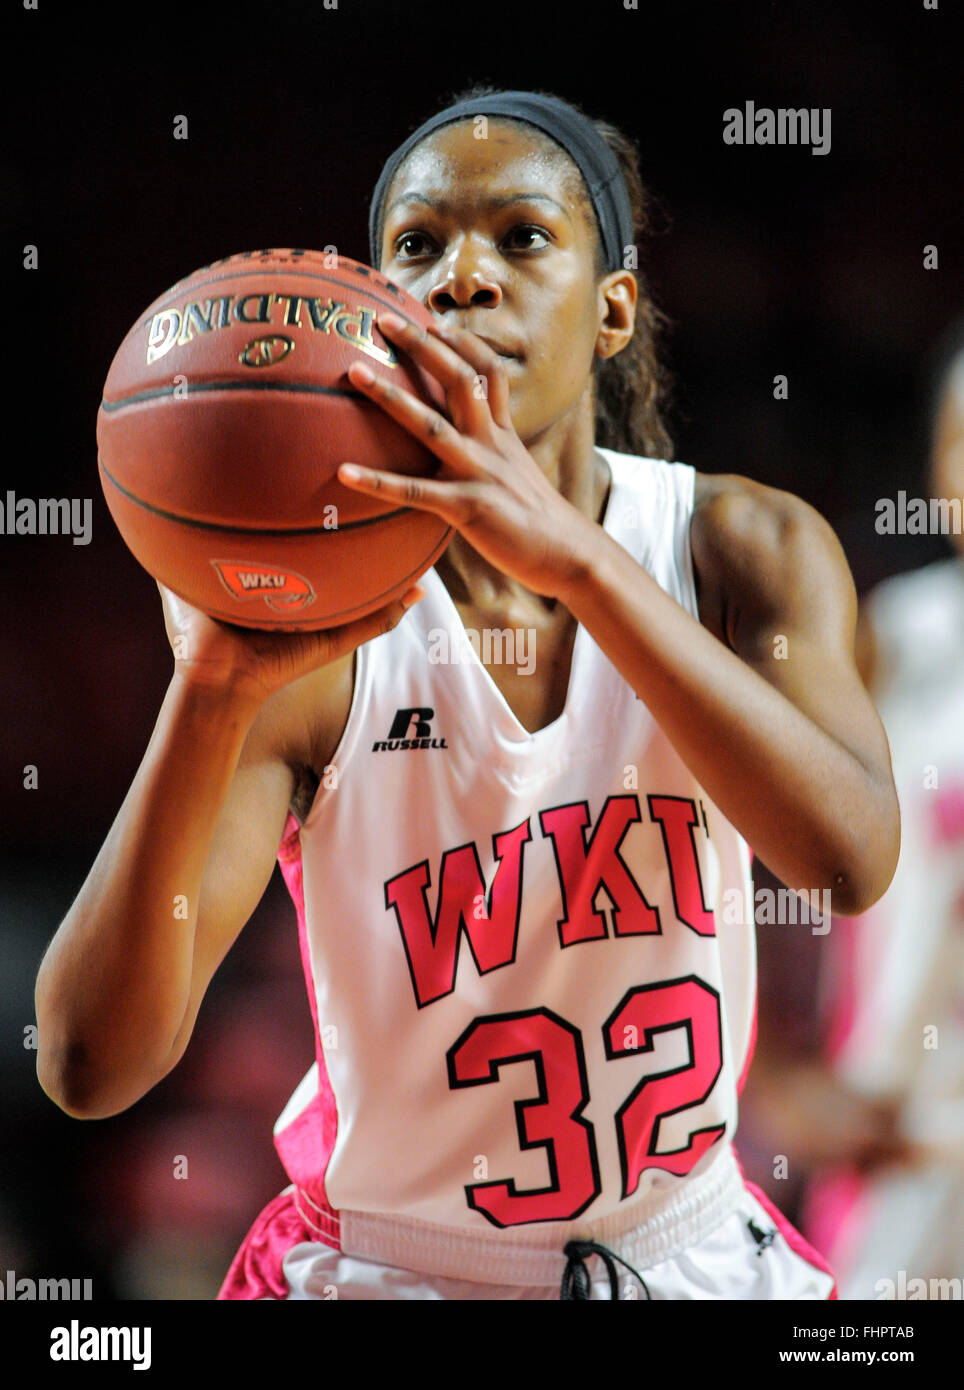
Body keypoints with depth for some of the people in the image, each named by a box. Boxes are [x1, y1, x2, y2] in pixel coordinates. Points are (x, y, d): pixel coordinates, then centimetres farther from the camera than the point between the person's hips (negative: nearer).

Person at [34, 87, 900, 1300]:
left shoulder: (746, 550, -8)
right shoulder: (312, 622, -15)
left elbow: (849, 856, -28)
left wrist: (576, 558, -37)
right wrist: (211, 696, -38)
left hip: (693, 1249, 2)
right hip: (385, 1268, -2)